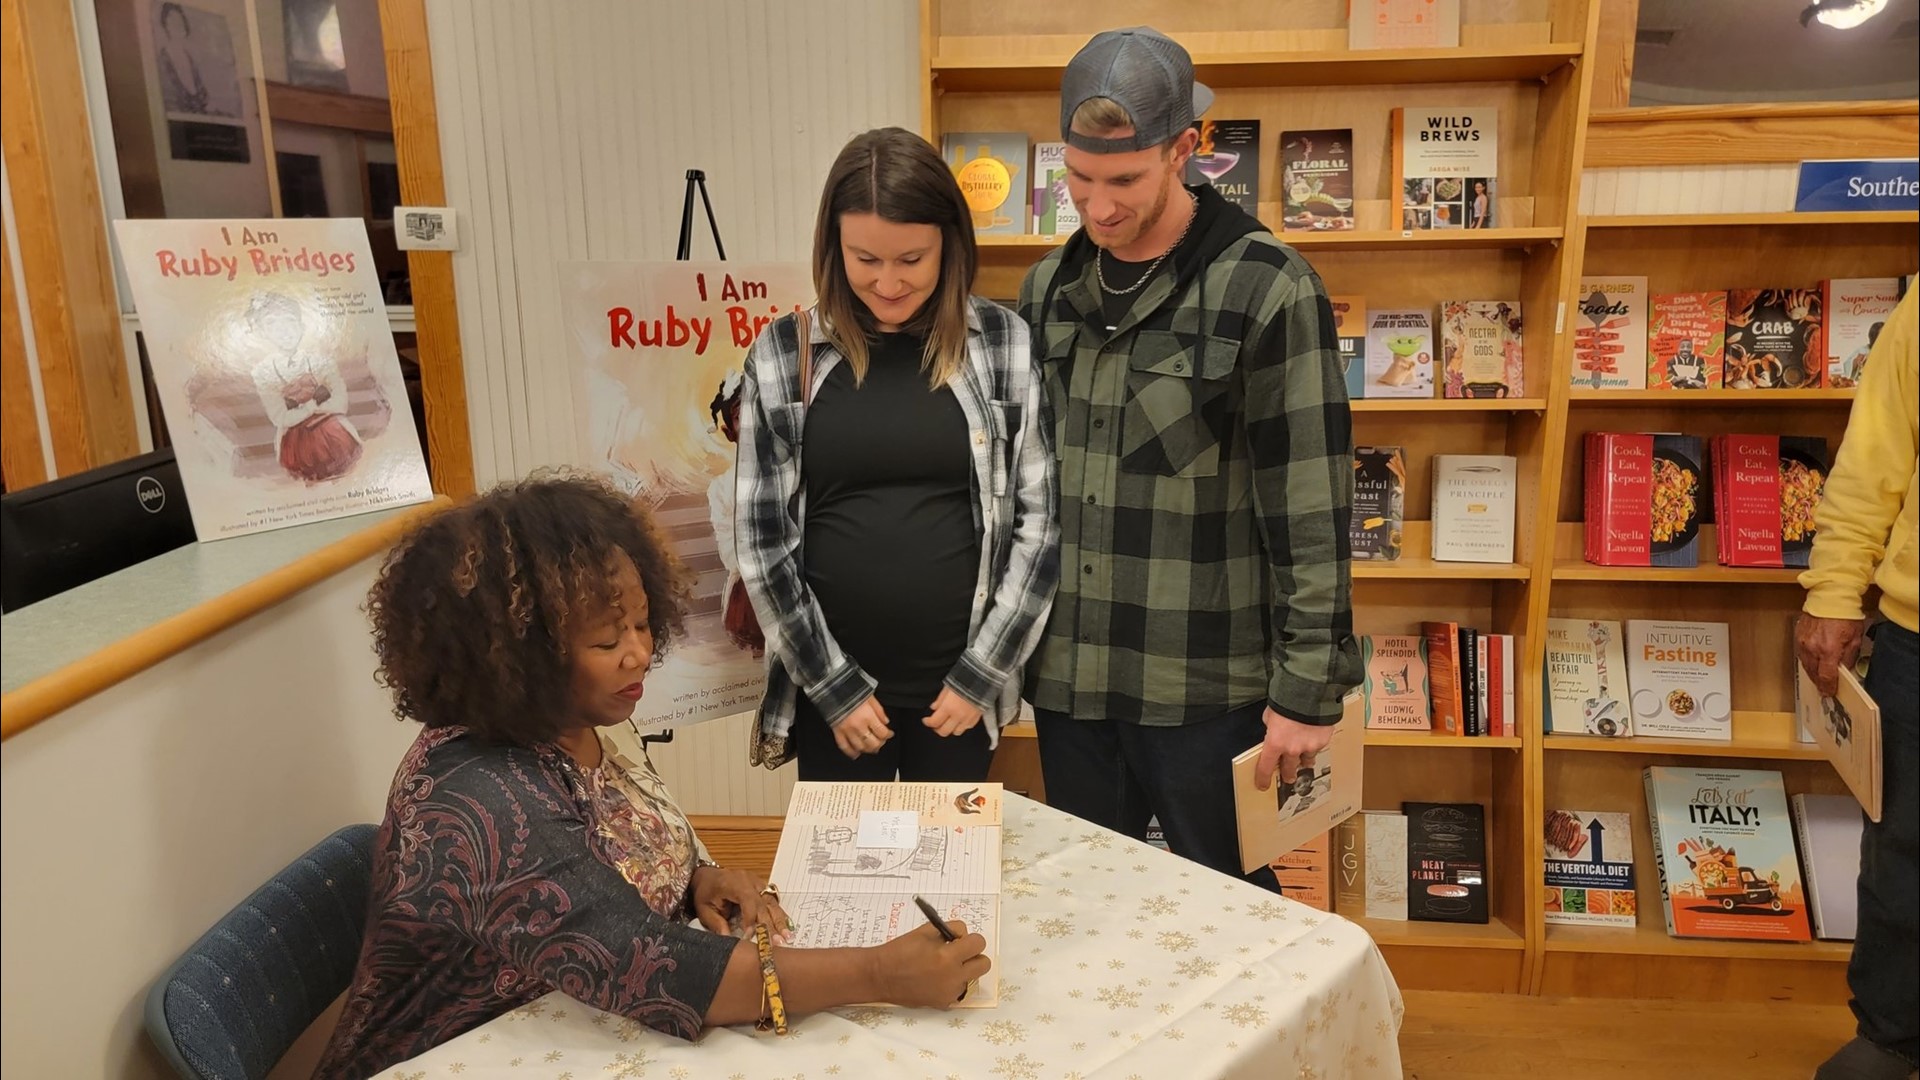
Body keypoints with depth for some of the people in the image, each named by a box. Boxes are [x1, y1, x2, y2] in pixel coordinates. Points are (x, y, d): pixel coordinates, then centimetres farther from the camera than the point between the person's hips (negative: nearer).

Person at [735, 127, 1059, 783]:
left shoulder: (1005, 346, -4)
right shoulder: (783, 356, -4)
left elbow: (1040, 519, -2)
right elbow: (762, 536, -1)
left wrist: (981, 673, -5)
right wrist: (832, 684, -4)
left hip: (960, 686, 0)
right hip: (831, 688, 0)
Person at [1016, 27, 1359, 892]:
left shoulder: (1268, 291, -12)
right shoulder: (1048, 288, 6)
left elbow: (1309, 509, -12)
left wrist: (1307, 689, -12)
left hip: (1209, 688, -5)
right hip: (1068, 678, 5)